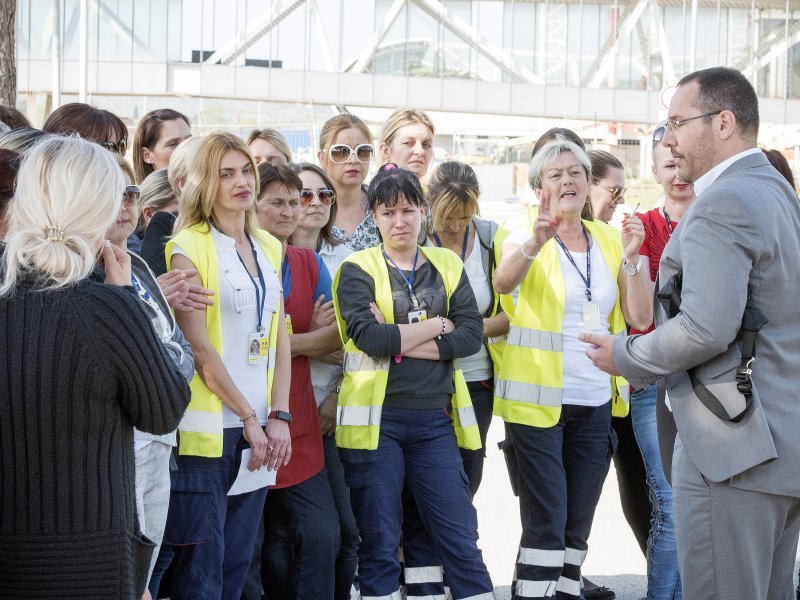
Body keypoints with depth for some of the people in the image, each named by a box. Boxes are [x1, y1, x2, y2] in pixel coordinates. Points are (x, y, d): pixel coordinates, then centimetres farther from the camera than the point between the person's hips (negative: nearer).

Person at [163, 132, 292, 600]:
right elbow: (198, 346, -11)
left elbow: (280, 338, 12)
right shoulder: (190, 246, -6)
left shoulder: (269, 248, 14)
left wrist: (279, 416, 0)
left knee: (238, 561, 10)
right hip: (210, 427, -6)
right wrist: (249, 418, -11)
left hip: (260, 428, 6)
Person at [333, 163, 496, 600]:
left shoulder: (447, 266, 10)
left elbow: (472, 334, -3)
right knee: (379, 542, 5)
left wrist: (401, 342, -12)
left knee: (461, 539, 4)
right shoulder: (358, 269, 0)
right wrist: (438, 325, -6)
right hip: (377, 418, -2)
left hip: (435, 419, 3)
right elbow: (370, 338, -17)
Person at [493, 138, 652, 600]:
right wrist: (536, 242, -44)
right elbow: (504, 281, -26)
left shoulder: (609, 240, 9)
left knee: (578, 522, 11)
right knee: (547, 522, -8)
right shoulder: (527, 238, -3)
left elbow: (640, 318, 1)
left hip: (596, 402, 4)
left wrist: (632, 257, -12)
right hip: (539, 400, -4)